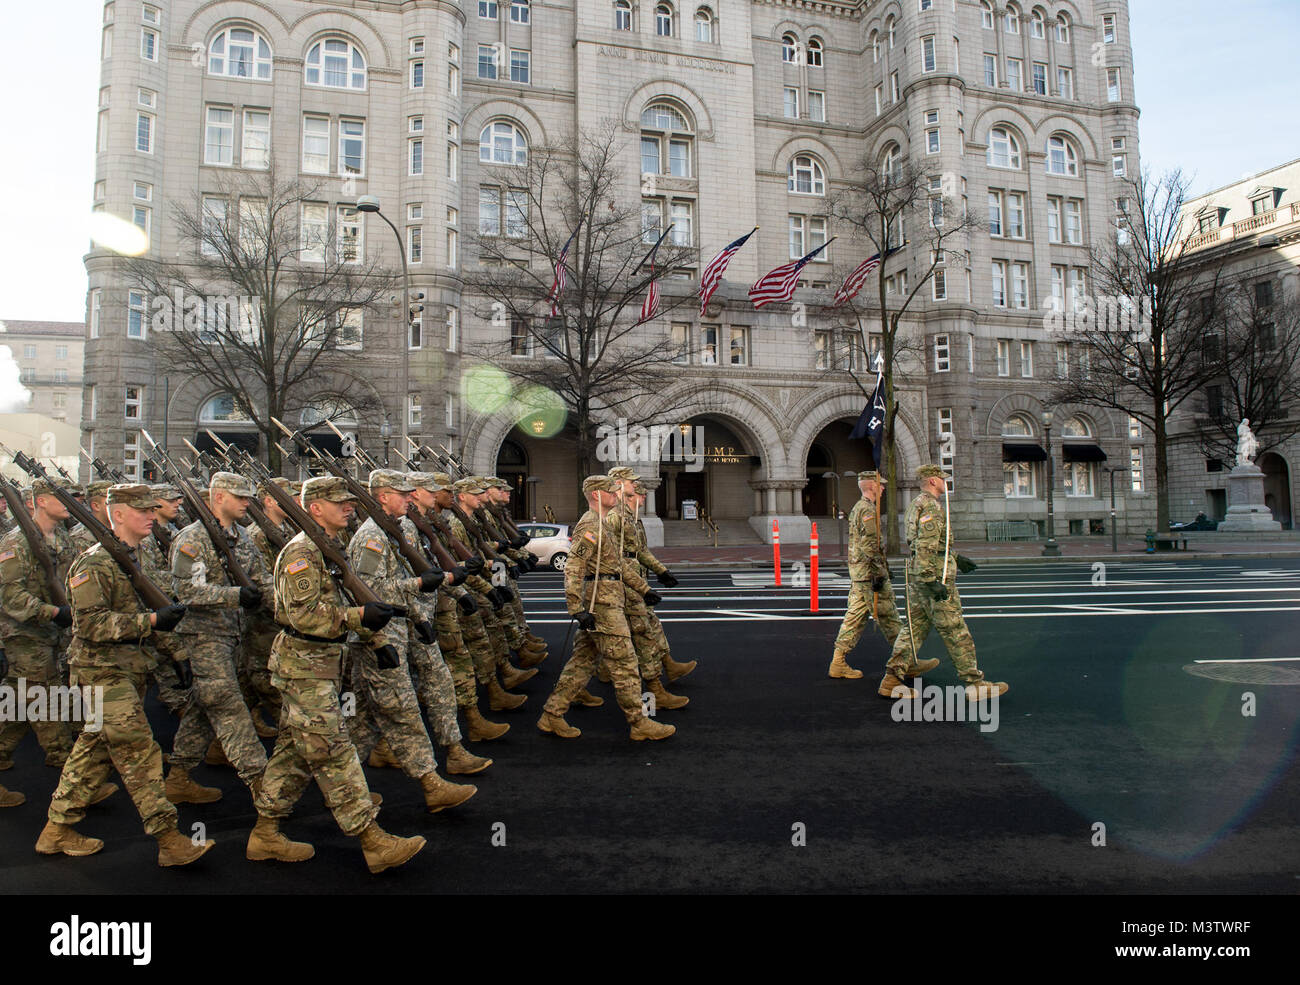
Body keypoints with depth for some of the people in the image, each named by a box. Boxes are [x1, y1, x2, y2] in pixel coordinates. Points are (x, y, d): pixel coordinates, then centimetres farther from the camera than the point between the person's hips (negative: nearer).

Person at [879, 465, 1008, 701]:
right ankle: (975, 684, 6)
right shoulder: (931, 506, -15)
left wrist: (956, 559, 33)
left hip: (918, 575, 10)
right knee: (954, 630, -3)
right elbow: (926, 547, -24)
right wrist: (933, 582, -27)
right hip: (934, 574, -10)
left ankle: (892, 680, 6)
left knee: (916, 626, 9)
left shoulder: (917, 505, 18)